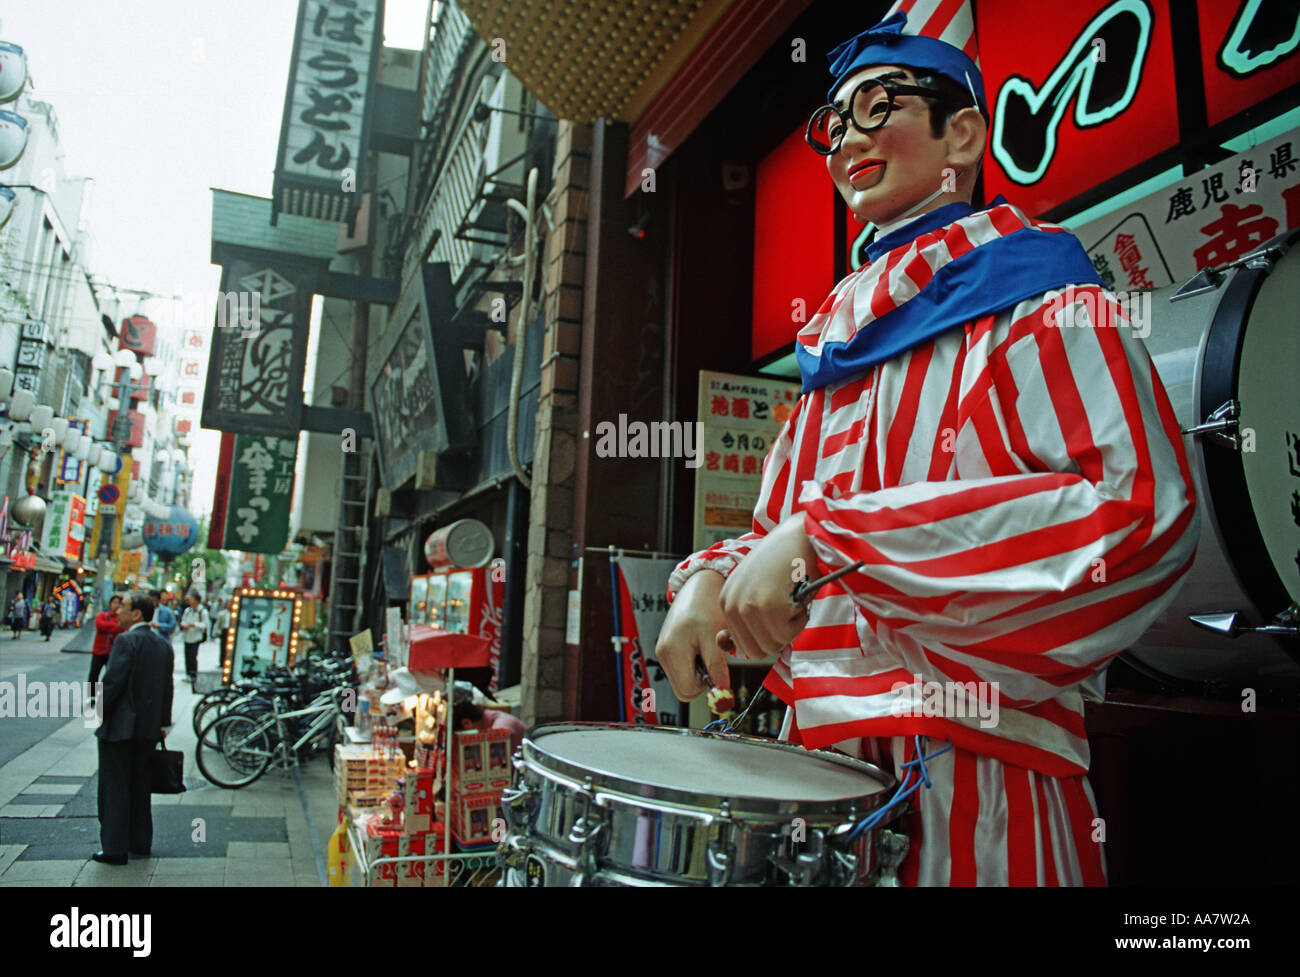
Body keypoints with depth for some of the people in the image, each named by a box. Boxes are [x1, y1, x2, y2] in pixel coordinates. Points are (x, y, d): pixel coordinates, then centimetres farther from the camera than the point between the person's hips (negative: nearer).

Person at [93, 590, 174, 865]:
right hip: (148, 729, 7)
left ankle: (114, 849, 9)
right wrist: (161, 723, 18)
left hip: (119, 726, -7)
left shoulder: (125, 641, -15)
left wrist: (97, 711, -5)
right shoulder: (163, 644, 7)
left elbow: (113, 682, -20)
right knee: (139, 785, 16)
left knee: (114, 788, 3)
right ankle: (140, 842, 24)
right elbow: (167, 688, 11)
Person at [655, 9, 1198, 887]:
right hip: (818, 752, 7)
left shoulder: (1033, 292, -4)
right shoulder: (838, 335, 16)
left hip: (967, 770, -6)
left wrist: (828, 536, -24)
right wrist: (714, 578, -6)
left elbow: (1142, 504, -21)